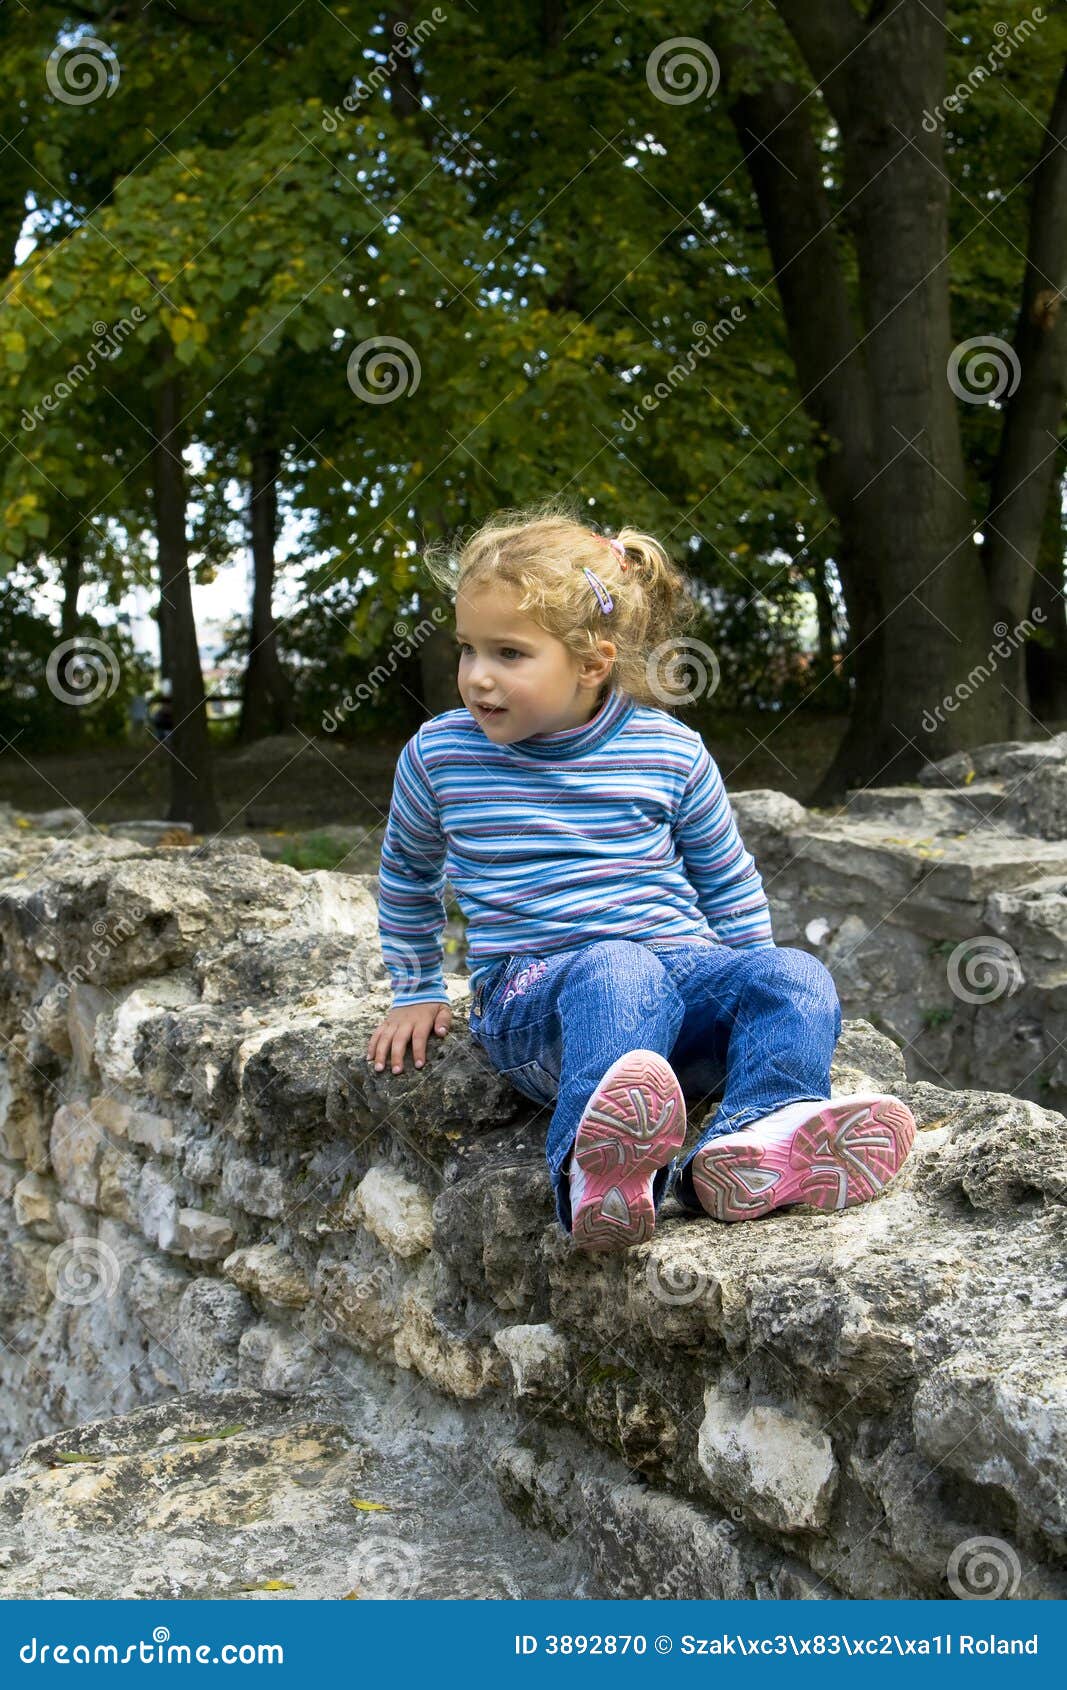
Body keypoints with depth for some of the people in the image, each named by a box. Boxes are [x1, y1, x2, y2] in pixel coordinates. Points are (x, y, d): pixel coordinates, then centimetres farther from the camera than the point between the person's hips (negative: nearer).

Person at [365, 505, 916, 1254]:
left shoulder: (670, 753, 3)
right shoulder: (439, 756, 5)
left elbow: (731, 888, 18)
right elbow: (409, 870, 25)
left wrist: (750, 993, 11)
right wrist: (416, 992, 25)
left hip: (684, 965, 2)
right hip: (531, 993, -2)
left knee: (794, 976, -28)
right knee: (617, 973, -39)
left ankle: (755, 1145, -55)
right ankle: (597, 1169, -66)